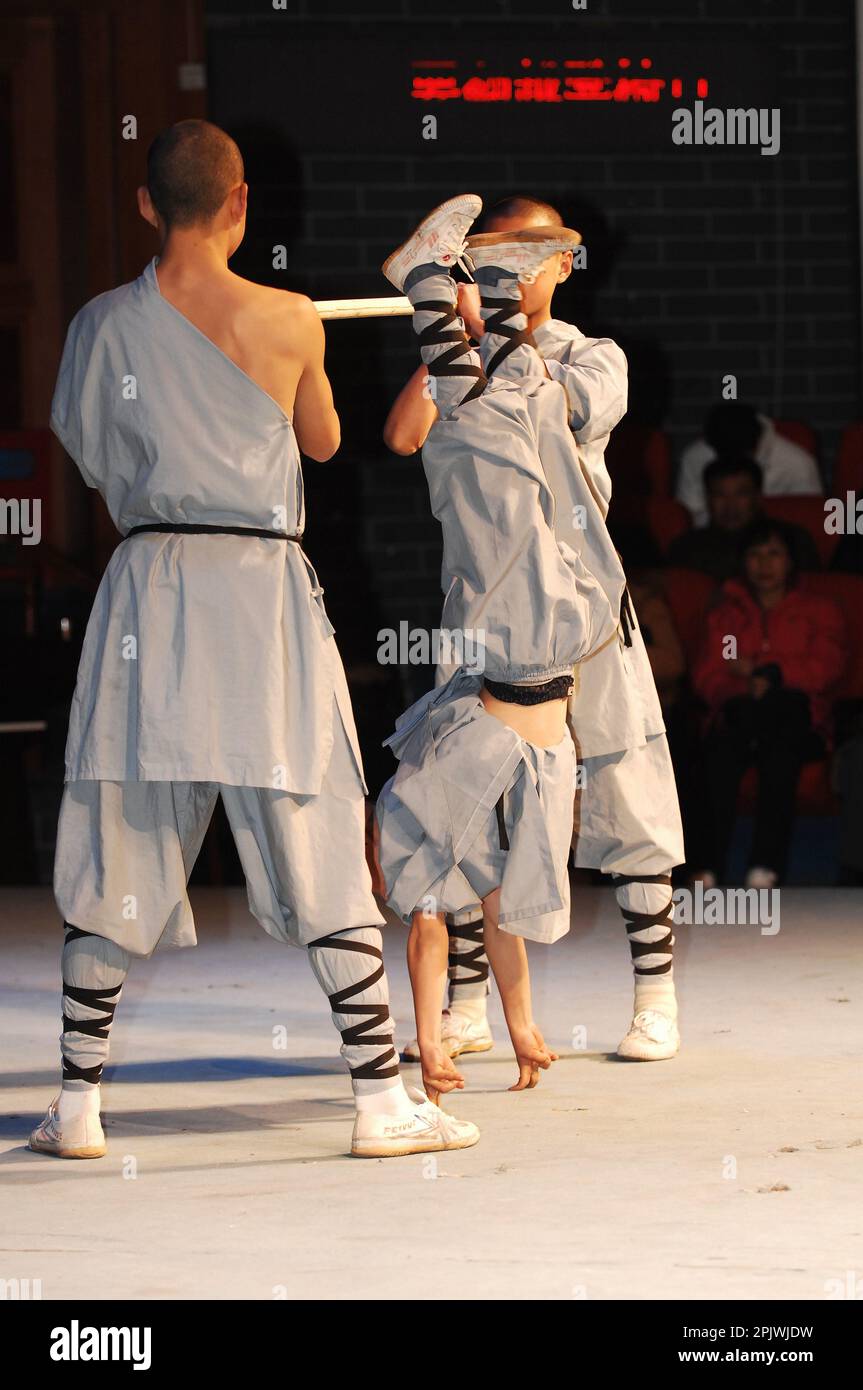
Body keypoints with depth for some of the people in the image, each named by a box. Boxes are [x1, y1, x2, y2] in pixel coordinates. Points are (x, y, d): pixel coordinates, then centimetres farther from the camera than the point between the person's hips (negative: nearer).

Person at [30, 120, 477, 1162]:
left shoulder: (103, 324, 0)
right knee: (323, 859, 3)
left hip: (149, 588, 2)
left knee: (116, 857, 8)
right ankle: (381, 1097, 4)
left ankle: (78, 1105, 10)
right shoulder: (288, 321, -5)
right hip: (263, 586, -2)